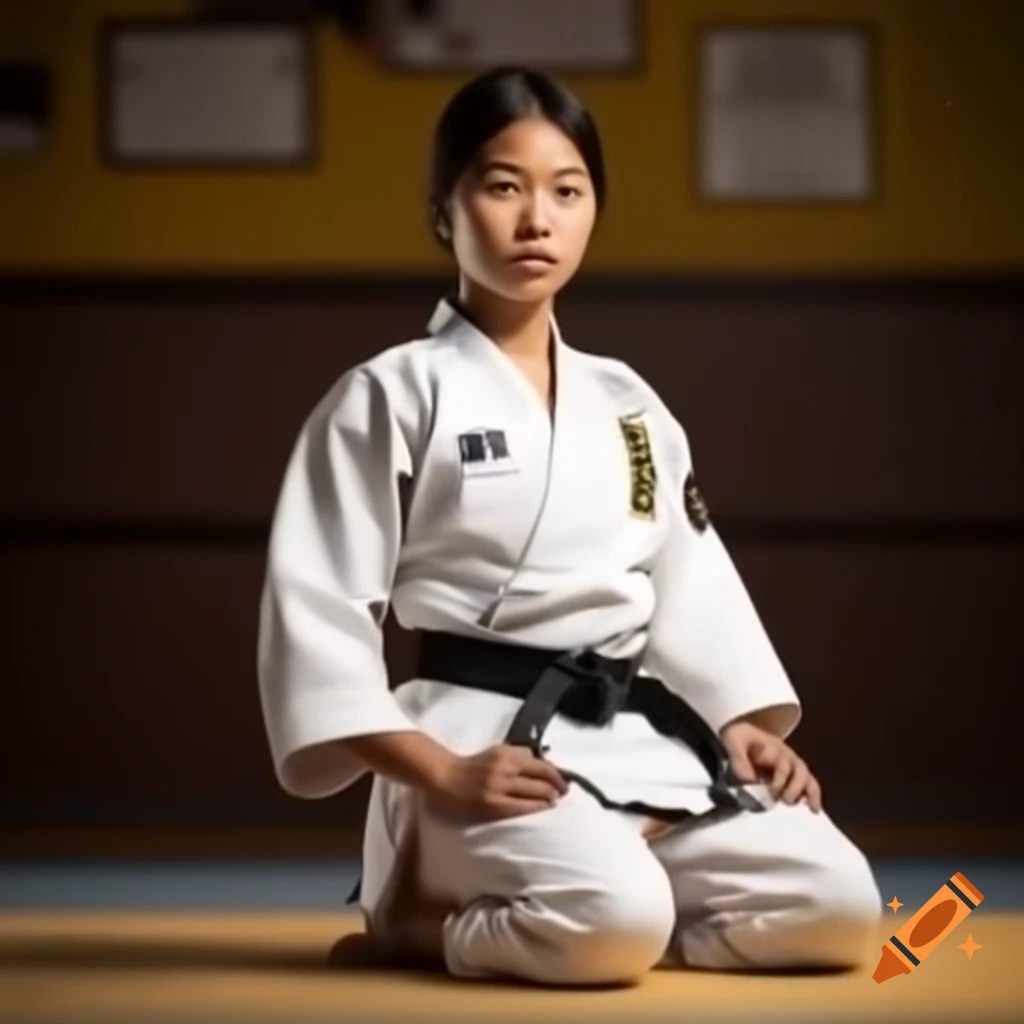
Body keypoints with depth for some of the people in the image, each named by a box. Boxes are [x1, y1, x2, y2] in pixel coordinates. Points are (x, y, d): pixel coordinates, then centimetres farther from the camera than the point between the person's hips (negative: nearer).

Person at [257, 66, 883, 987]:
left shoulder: (628, 405, 15)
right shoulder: (391, 397, -4)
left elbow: (693, 585, 20)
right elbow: (315, 612, -8)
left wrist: (744, 728, 4)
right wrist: (438, 776, -16)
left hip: (641, 743, 7)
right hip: (486, 750, -7)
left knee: (831, 906, -11)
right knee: (616, 919, -35)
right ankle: (423, 916, -2)